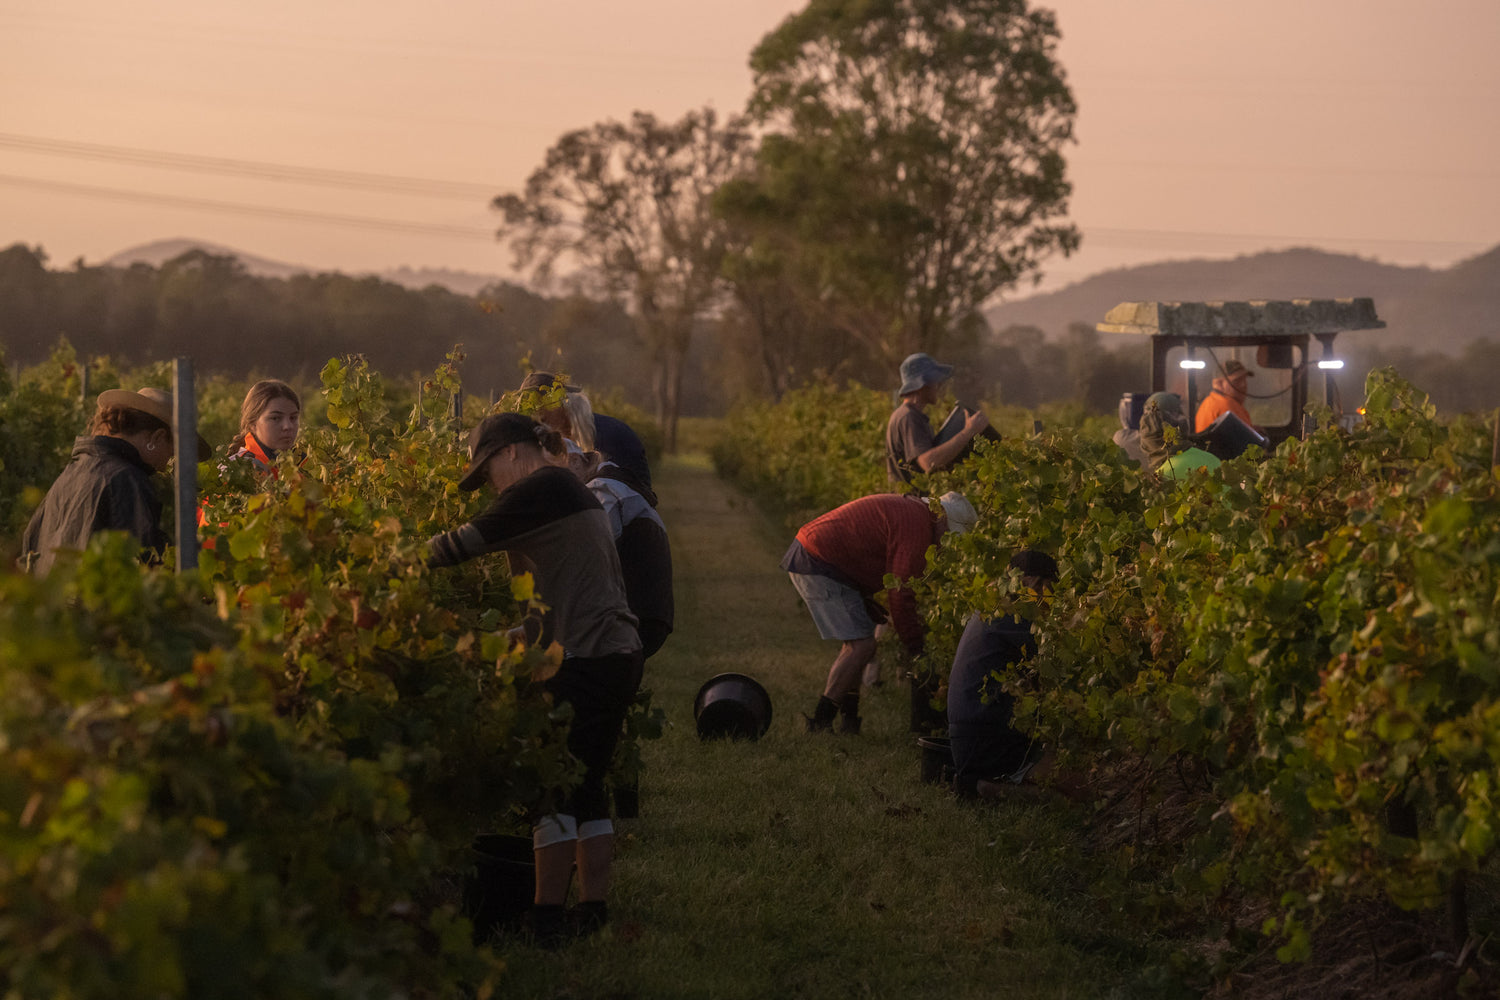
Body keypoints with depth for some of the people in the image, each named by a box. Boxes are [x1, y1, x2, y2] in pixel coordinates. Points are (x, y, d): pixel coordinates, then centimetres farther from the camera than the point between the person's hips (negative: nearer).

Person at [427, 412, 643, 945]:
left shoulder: (543, 488, -10)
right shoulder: (572, 492, 20)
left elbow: (466, 543, -12)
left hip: (584, 657, -10)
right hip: (617, 655, 10)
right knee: (586, 786, 13)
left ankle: (547, 916, -1)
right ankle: (593, 911, 16)